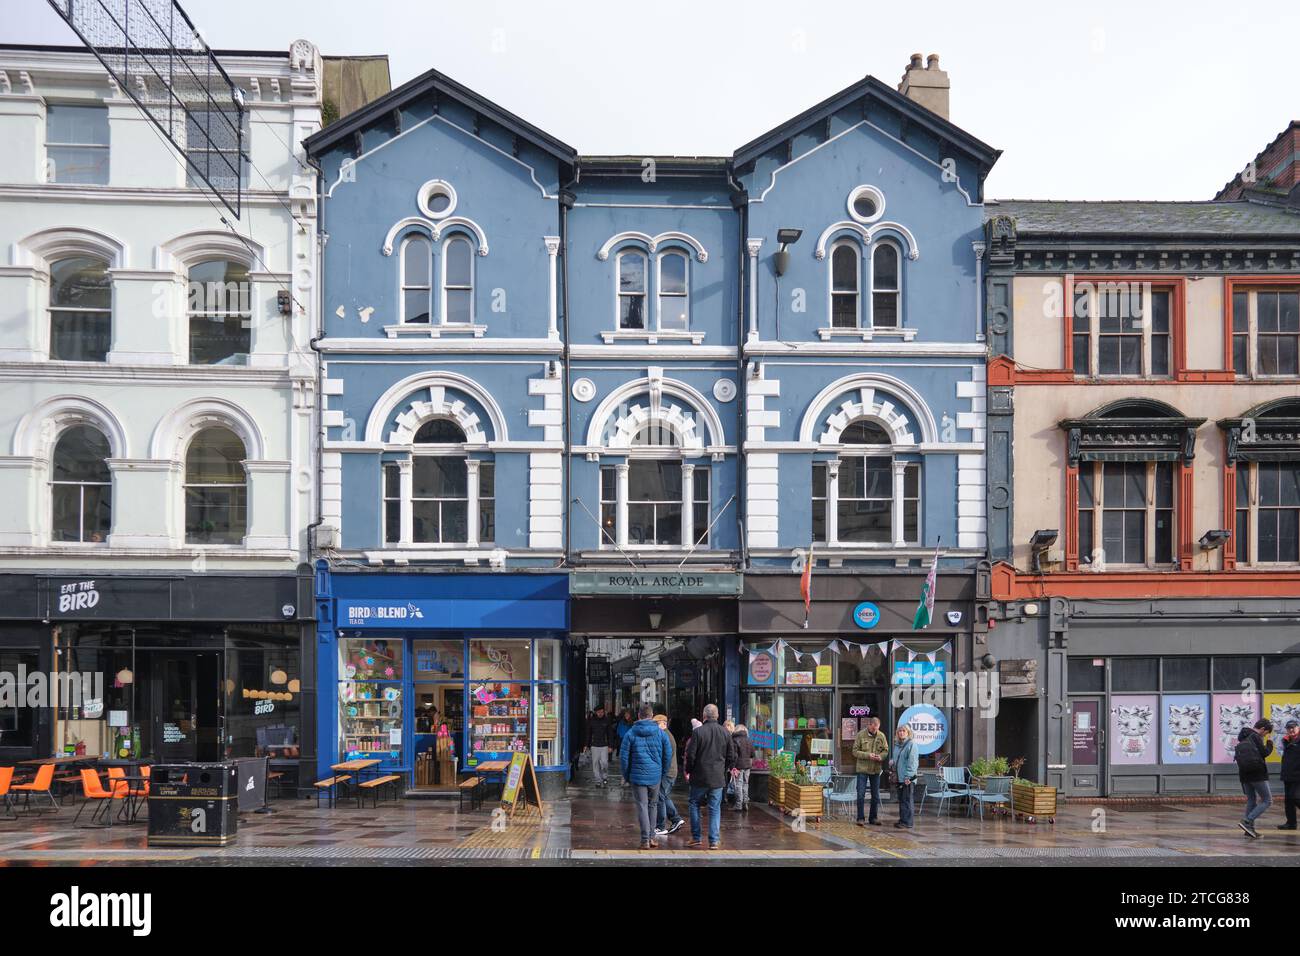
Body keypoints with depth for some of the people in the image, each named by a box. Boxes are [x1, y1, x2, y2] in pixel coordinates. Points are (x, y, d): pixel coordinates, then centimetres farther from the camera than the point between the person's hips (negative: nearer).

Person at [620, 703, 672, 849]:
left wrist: (626, 776, 8)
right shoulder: (660, 733, 1)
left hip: (637, 776, -2)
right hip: (655, 776, 2)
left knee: (642, 807, 1)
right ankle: (651, 837, 19)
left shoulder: (630, 734, -4)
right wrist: (663, 774, 14)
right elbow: (668, 755, 4)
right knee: (653, 805, 16)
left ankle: (645, 840, -3)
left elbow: (623, 756, -3)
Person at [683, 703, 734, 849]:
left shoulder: (698, 732, -10)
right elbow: (732, 756, 7)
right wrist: (726, 770, 20)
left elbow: (691, 755, -10)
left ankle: (696, 838, 13)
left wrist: (688, 771, 5)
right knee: (715, 808, 6)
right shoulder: (724, 732, 2)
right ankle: (714, 841, 2)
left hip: (700, 777, -3)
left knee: (695, 804, 13)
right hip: (718, 778, 3)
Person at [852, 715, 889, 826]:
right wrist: (868, 755, -20)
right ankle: (861, 818, 4)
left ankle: (873, 817, 21)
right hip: (863, 768, -3)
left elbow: (886, 750, 8)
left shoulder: (881, 736, 2)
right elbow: (855, 751, -7)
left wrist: (881, 756, -14)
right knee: (861, 795, -3)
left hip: (876, 769, 3)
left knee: (876, 796, 10)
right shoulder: (861, 735, -7)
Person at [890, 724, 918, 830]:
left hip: (907, 778, -8)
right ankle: (902, 820, 20)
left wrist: (908, 776, -19)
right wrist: (892, 762, 6)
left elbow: (912, 762, -15)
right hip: (899, 777, 8)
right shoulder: (899, 745, 16)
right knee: (901, 799, 12)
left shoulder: (911, 744, -10)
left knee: (906, 800, -6)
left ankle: (907, 822, -2)